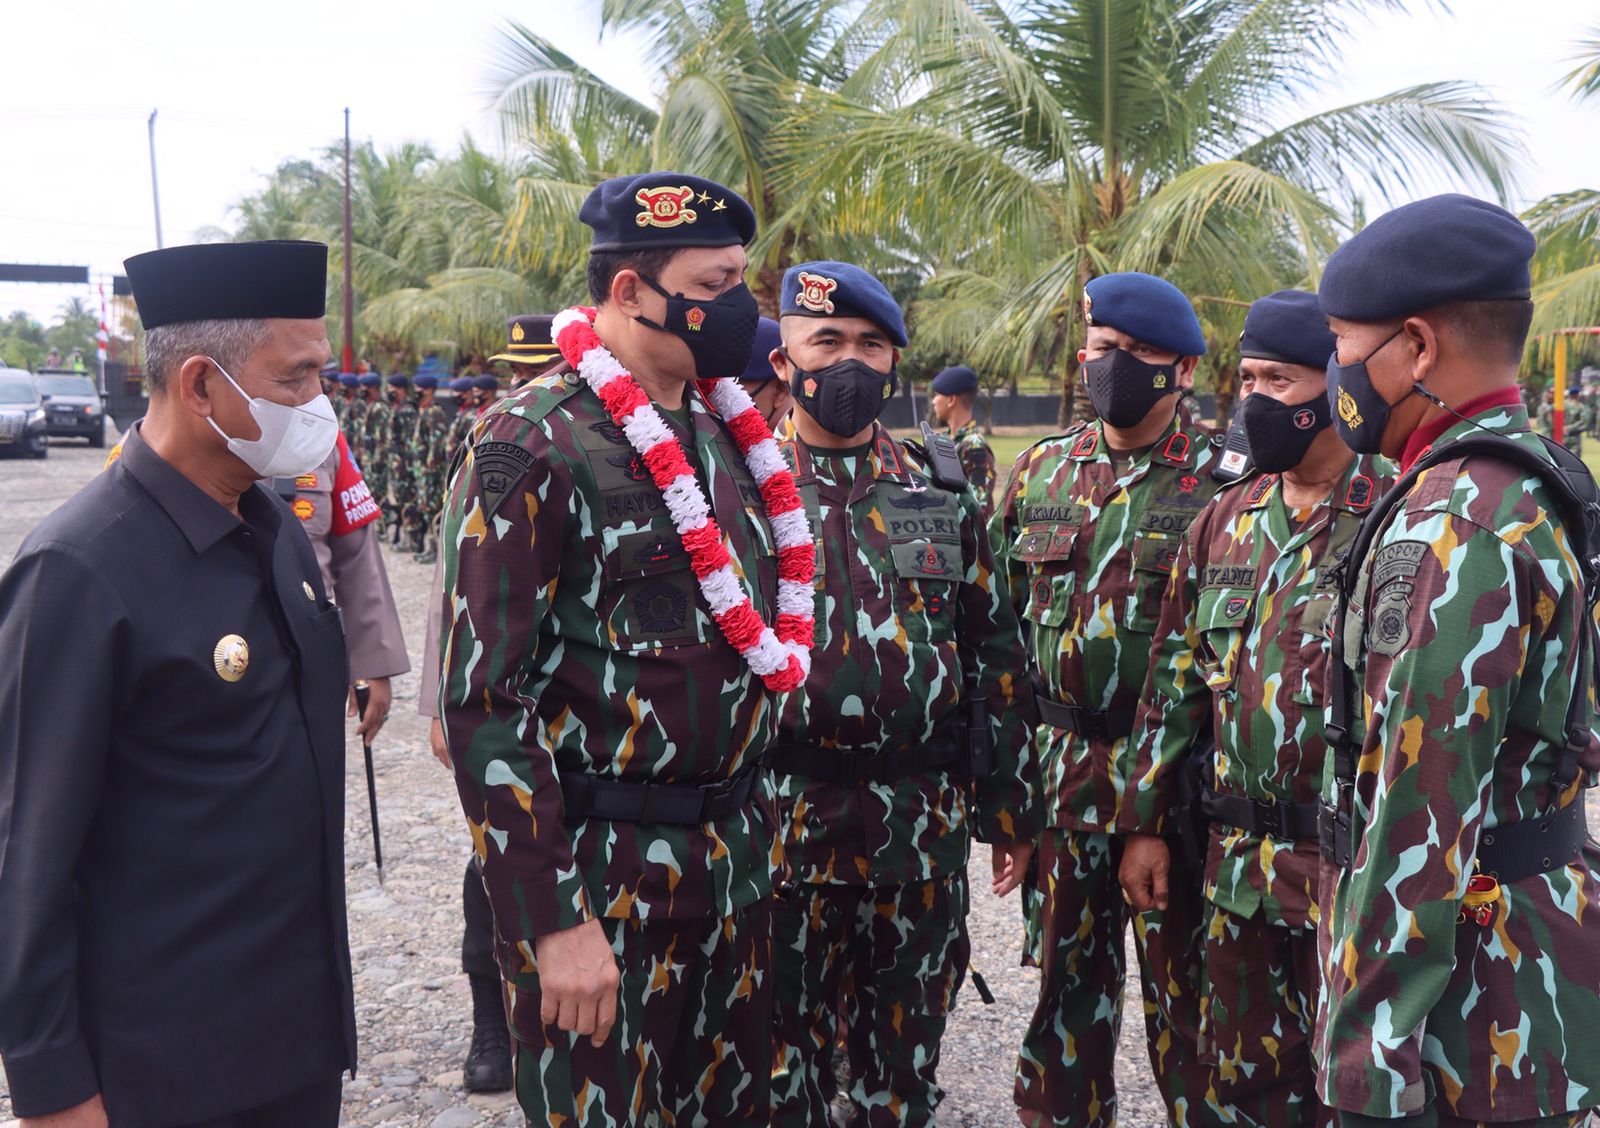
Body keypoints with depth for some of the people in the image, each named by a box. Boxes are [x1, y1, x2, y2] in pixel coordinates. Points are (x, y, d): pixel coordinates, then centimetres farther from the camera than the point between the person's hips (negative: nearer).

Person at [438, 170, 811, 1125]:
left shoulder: (729, 436, 8)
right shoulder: (533, 446, -14)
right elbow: (484, 700, -17)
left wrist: (754, 822, 14)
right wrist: (555, 921, -19)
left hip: (737, 860, 7)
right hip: (602, 876, -7)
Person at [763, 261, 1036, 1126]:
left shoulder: (941, 497, 7)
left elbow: (994, 656, 10)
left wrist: (1008, 811, 8)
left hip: (924, 830, 3)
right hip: (781, 826, -2)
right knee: (782, 1056, 10)